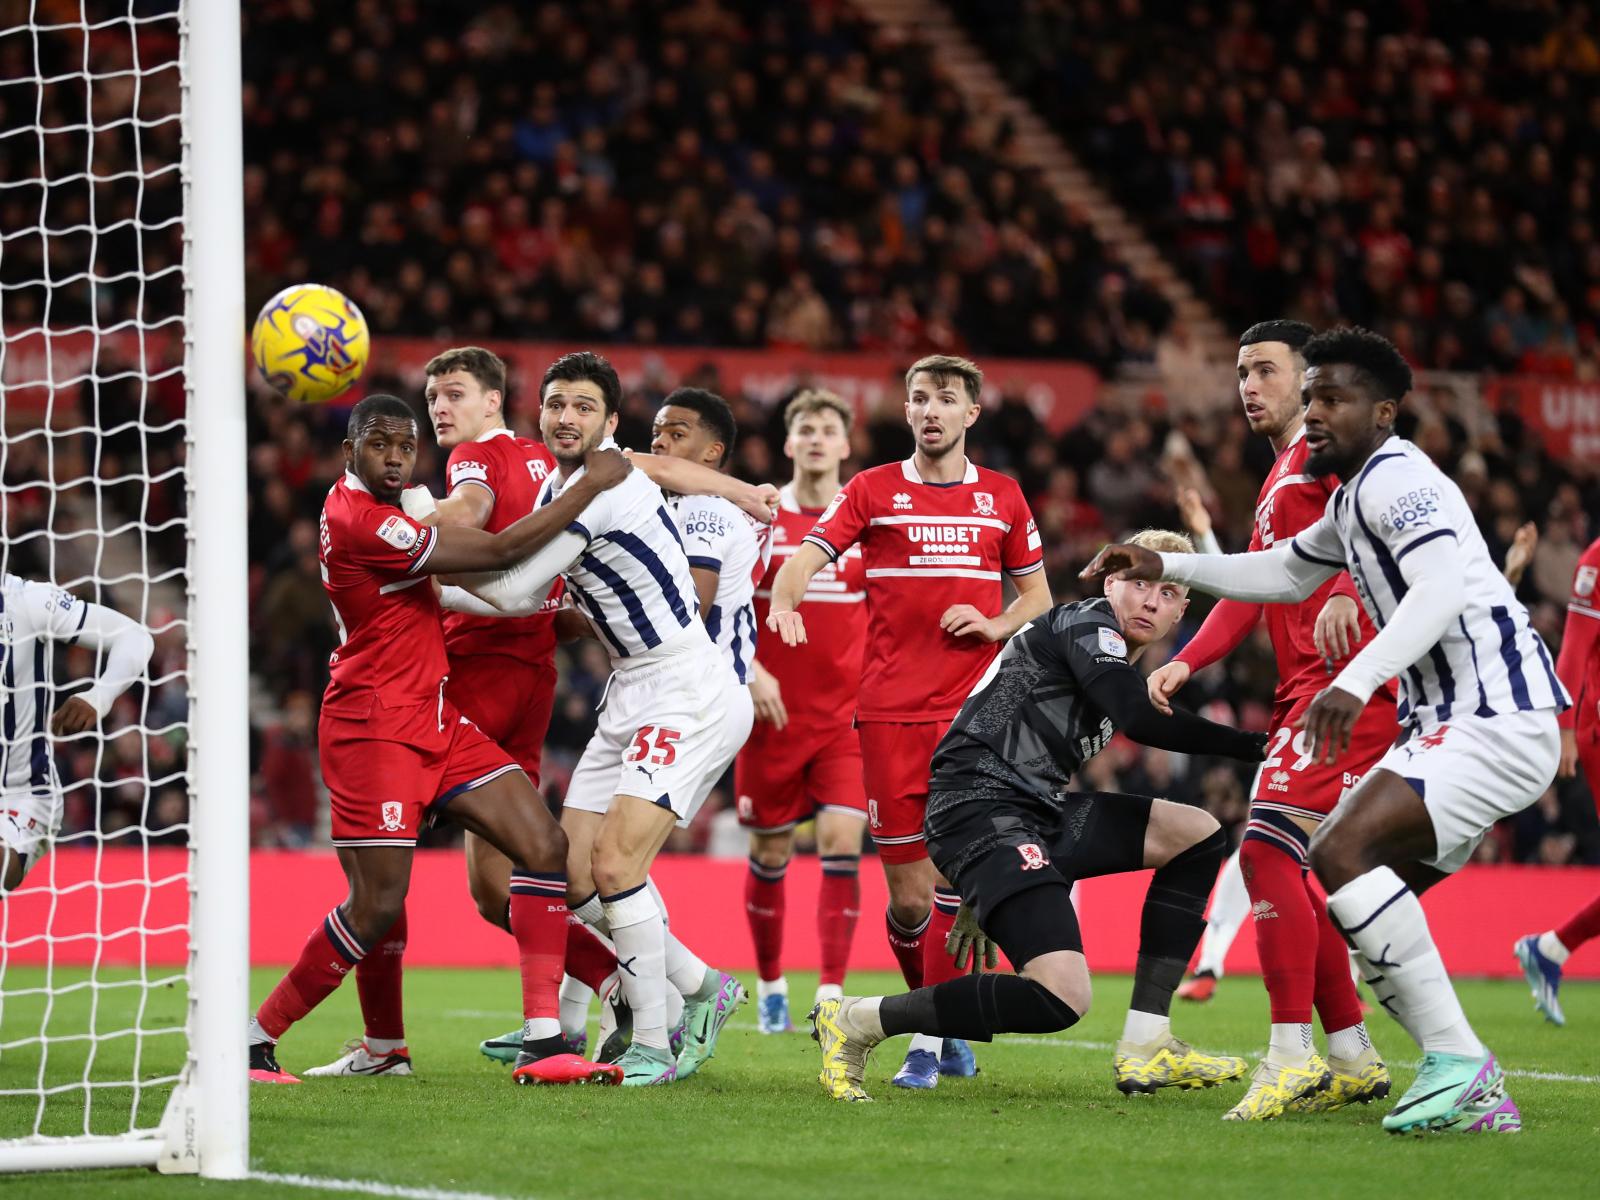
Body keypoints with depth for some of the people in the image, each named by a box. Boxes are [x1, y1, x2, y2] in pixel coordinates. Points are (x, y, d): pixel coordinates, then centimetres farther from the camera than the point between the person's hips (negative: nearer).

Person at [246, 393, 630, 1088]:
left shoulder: (374, 509, 12)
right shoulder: (359, 521, -18)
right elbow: (499, 553, -18)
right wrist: (591, 487, -12)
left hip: (434, 723, 10)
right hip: (373, 728, -10)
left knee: (544, 848, -3)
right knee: (377, 906, -12)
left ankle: (542, 1044, -6)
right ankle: (253, 1041, 4)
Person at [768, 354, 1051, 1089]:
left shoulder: (1002, 498, 12)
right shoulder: (873, 491, 7)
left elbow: (1036, 593, 20)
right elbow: (808, 554, -5)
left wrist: (994, 625, -1)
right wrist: (784, 600, -28)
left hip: (973, 708, 0)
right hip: (889, 711, 0)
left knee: (951, 868, -12)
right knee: (906, 892, 0)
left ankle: (930, 1040, -9)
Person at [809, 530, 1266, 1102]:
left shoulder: (1117, 664, 23)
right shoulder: (1086, 623, -5)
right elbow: (1141, 721, -22)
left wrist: (985, 897, 28)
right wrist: (1254, 746, -17)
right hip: (980, 812, -10)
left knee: (1197, 834, 10)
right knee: (1061, 998, -25)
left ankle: (1145, 1047, 4)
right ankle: (852, 1022, -11)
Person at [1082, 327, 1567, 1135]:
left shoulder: (1394, 478, -11)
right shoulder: (1353, 498, 21)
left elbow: (1443, 588, -28)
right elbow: (1288, 574, 37)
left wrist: (1356, 681, -39)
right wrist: (1167, 567, 30)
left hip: (1497, 721, -11)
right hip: (1448, 725, 11)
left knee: (1344, 850, -24)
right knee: (1337, 876, 9)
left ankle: (1456, 1062, -24)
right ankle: (1475, 1097, 7)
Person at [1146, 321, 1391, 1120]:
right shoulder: (1277, 486, 28)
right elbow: (1250, 594, 26)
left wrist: (1343, 591, -36)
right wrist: (1186, 663, 12)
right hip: (1305, 690, 10)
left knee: (1267, 848, -18)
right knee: (1285, 872, 10)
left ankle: (1292, 1055, -19)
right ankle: (1353, 1059, 14)